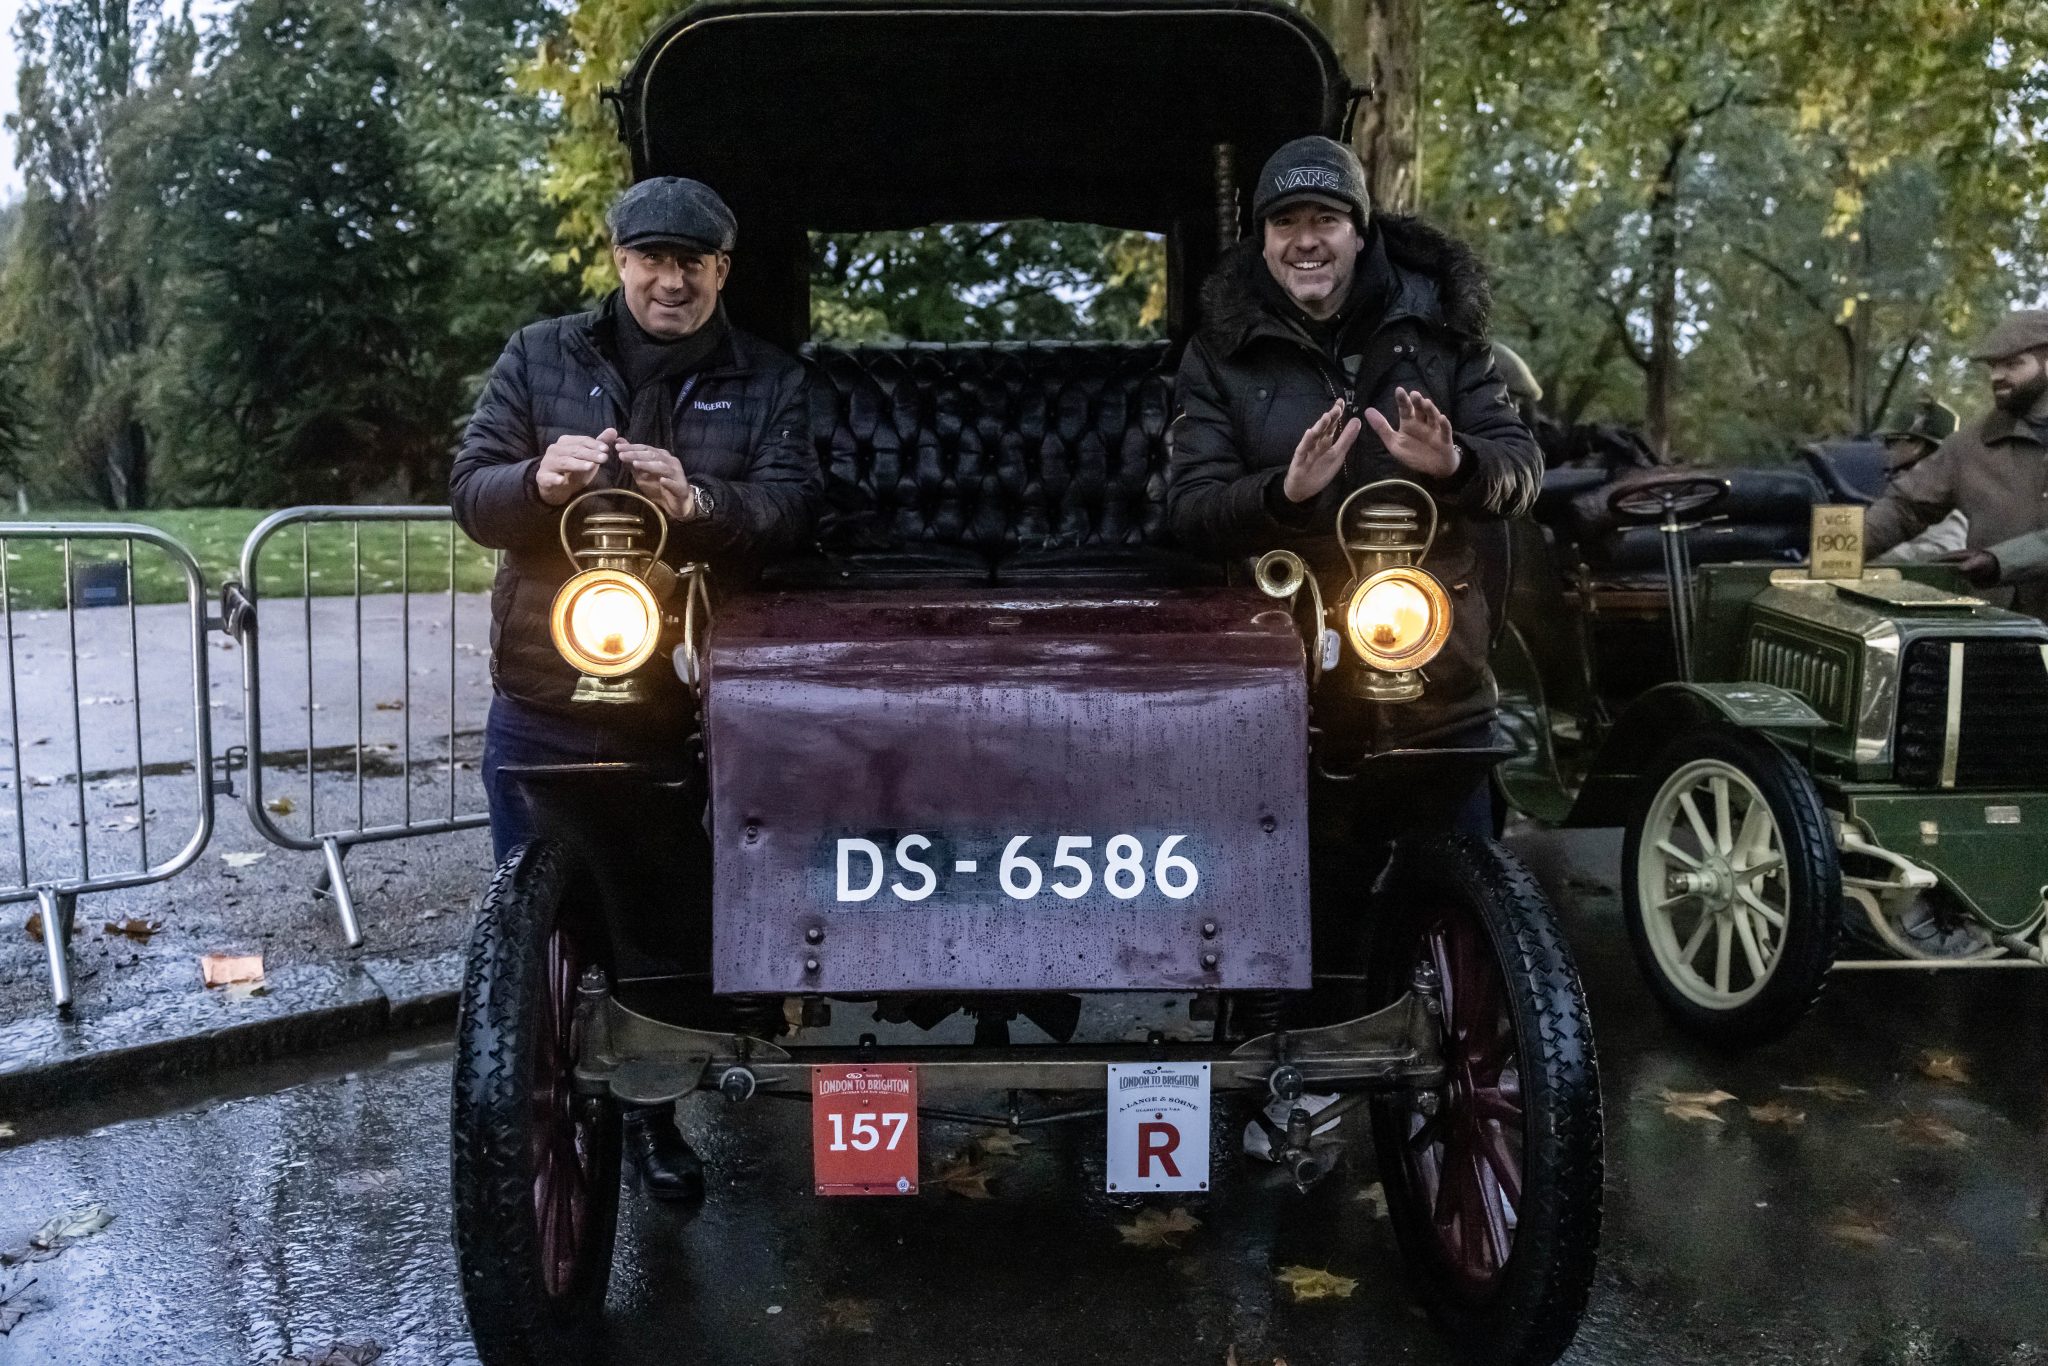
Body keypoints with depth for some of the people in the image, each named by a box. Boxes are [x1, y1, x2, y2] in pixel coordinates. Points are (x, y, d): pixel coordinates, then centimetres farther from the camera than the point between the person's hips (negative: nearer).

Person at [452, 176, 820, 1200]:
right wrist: (538, 479, -22)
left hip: (685, 718, 0)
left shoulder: (769, 382, 6)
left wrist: (695, 501, -28)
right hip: (543, 709, 1)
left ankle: (650, 1109, 30)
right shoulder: (539, 358, 6)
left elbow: (788, 508, -8)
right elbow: (469, 493, 1)